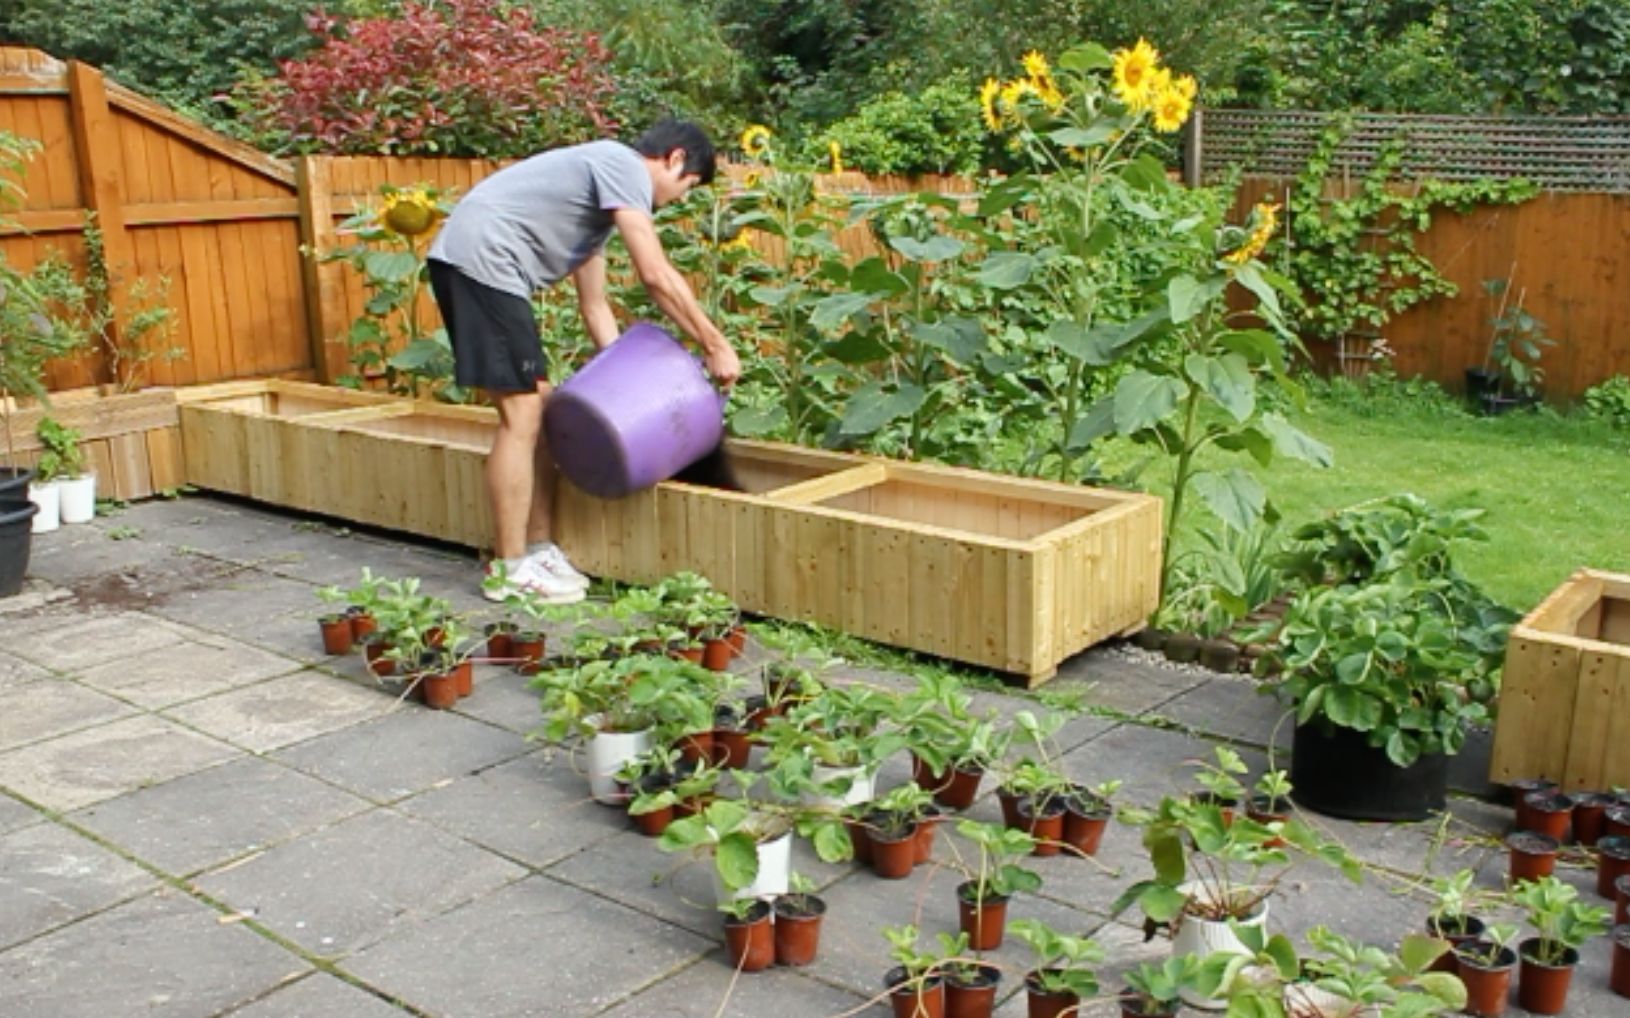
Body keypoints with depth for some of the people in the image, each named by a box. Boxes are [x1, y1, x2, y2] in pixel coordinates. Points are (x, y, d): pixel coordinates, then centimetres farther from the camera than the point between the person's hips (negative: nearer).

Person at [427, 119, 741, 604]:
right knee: (521, 413, -8)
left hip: (464, 263, 10)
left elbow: (594, 305, 24)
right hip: (481, 259, -10)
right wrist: (715, 345, -6)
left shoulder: (604, 188, 24)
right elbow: (656, 276, -13)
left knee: (537, 409, 11)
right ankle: (510, 568, -1)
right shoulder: (625, 165, -5)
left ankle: (538, 550, 17)